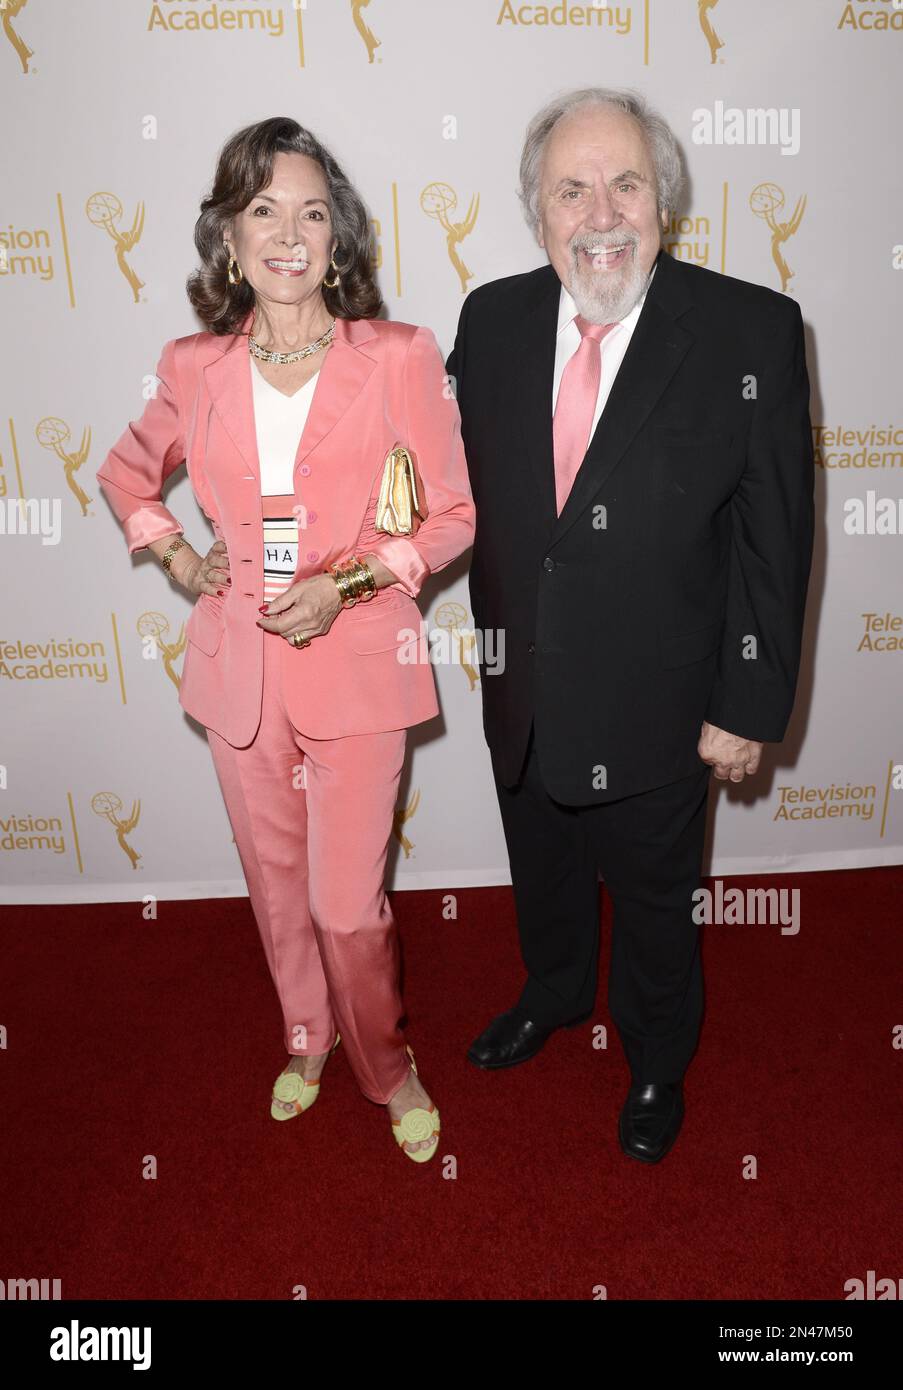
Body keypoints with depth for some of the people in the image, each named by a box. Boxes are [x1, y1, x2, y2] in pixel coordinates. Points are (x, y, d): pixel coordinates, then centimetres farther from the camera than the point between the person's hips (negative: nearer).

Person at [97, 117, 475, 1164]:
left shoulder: (399, 357, -6)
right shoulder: (196, 368, 3)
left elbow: (454, 514, -2)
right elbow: (125, 473, 21)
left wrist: (347, 582, -15)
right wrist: (174, 555, 4)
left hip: (354, 665, -3)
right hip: (239, 667, 3)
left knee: (348, 906, 2)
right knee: (277, 888, 18)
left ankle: (386, 1066, 33)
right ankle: (308, 1038, 46)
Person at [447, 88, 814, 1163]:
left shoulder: (751, 331, -15)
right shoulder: (492, 319, -4)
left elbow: (776, 539, -12)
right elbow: (465, 480, 5)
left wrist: (751, 707, -11)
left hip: (654, 710, -3)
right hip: (520, 696, 4)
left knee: (653, 901, 20)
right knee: (541, 872, 27)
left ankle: (657, 1060, 50)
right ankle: (554, 993, 59)